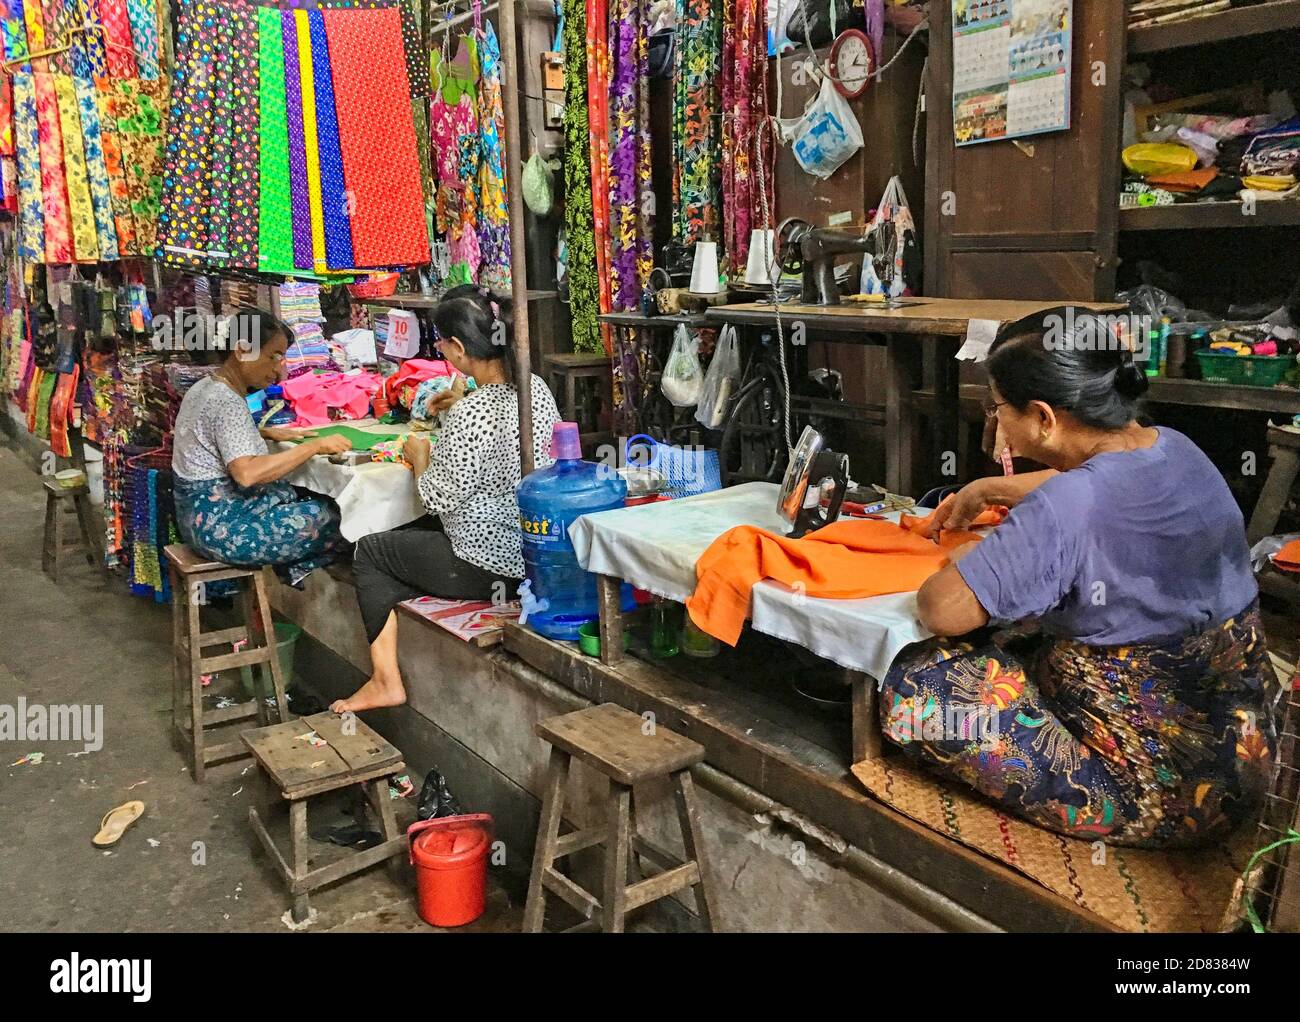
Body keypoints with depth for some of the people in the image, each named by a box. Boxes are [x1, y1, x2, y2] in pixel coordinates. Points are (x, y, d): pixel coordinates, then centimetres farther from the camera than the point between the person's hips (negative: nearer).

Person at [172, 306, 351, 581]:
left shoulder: (206, 386, 10)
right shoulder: (227, 402, -20)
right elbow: (247, 473, -32)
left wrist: (268, 433, 15)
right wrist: (314, 446, -28)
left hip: (200, 516, 10)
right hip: (220, 526, -10)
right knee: (334, 519, -10)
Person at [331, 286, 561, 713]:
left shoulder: (471, 413, -26)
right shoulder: (536, 387, -1)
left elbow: (440, 500, -18)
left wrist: (419, 455, -1)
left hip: (489, 570, -9)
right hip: (536, 555, 9)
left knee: (370, 550, 14)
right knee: (405, 539, 28)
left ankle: (386, 681, 20)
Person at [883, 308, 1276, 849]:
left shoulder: (1066, 510, -31)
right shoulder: (1175, 449, -4)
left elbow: (942, 611, -27)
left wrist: (963, 561, -5)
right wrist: (986, 489, 22)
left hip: (1164, 796, -9)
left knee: (915, 688, -10)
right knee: (1015, 634, 25)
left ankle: (1096, 799, 3)